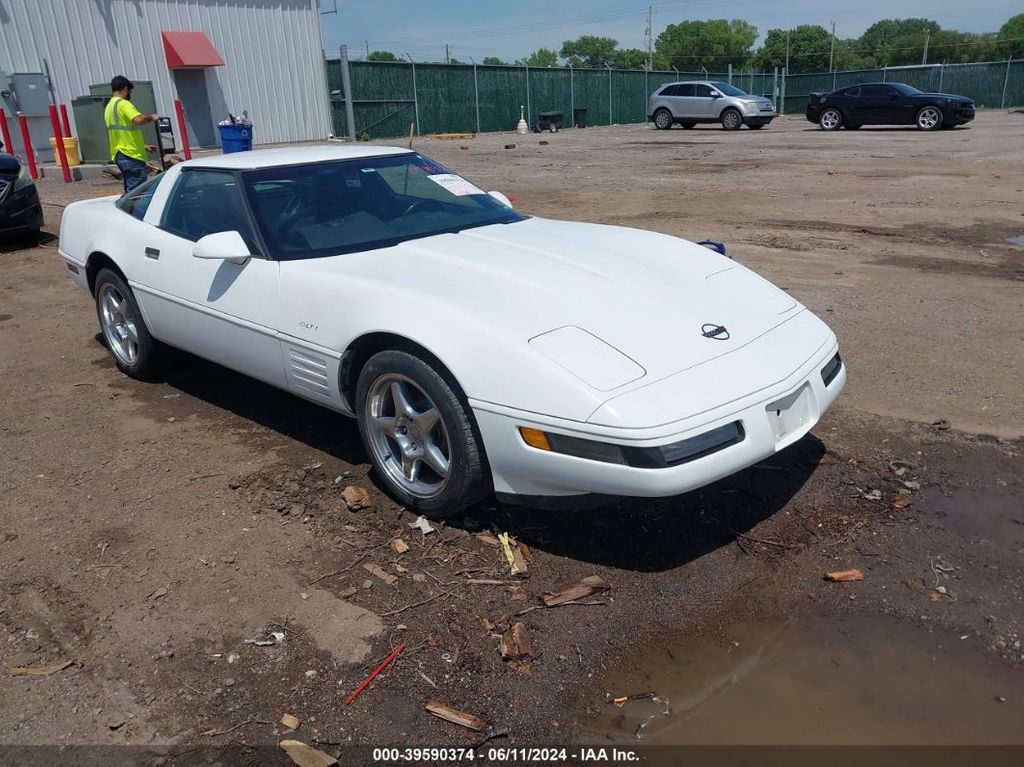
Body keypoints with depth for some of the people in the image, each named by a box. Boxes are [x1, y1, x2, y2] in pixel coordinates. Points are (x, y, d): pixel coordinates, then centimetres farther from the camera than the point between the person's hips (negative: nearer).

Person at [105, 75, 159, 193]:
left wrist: (142, 145, 28)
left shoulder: (109, 107, 19)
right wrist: (151, 117, -9)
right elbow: (138, 120, -28)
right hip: (131, 155, -10)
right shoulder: (123, 104, -10)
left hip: (119, 154, 10)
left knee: (129, 191, 15)